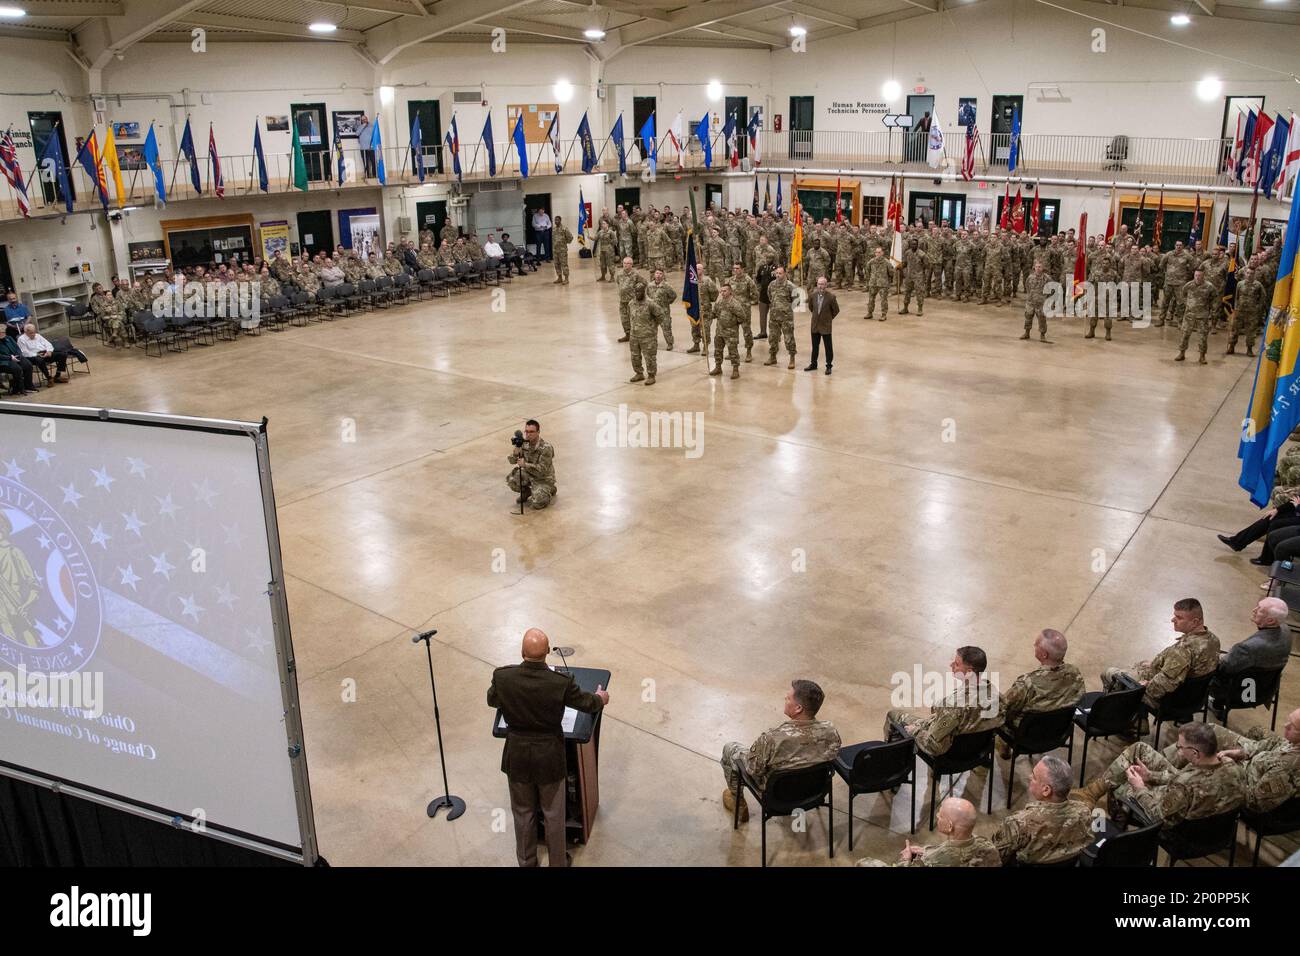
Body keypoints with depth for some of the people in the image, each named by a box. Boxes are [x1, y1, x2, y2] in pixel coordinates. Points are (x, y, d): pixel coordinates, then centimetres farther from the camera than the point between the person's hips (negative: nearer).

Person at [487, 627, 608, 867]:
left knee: (523, 812, 23)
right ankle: (557, 863, 37)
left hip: (517, 755, 2)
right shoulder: (562, 683, -26)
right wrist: (601, 698, 19)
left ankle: (526, 862, 41)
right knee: (553, 813, 19)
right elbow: (588, 704, -5)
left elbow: (492, 701, 4)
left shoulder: (502, 677, -20)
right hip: (549, 756, -2)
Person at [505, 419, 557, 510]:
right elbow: (512, 461, -5)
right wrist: (515, 453, -28)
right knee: (510, 479, -20)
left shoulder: (546, 447, -26)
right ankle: (526, 492, 11)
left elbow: (542, 470, -29)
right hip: (528, 473, 5)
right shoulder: (524, 443, -9)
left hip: (543, 479, -5)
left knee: (536, 504, -22)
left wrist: (525, 465, -37)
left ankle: (549, 490, 12)